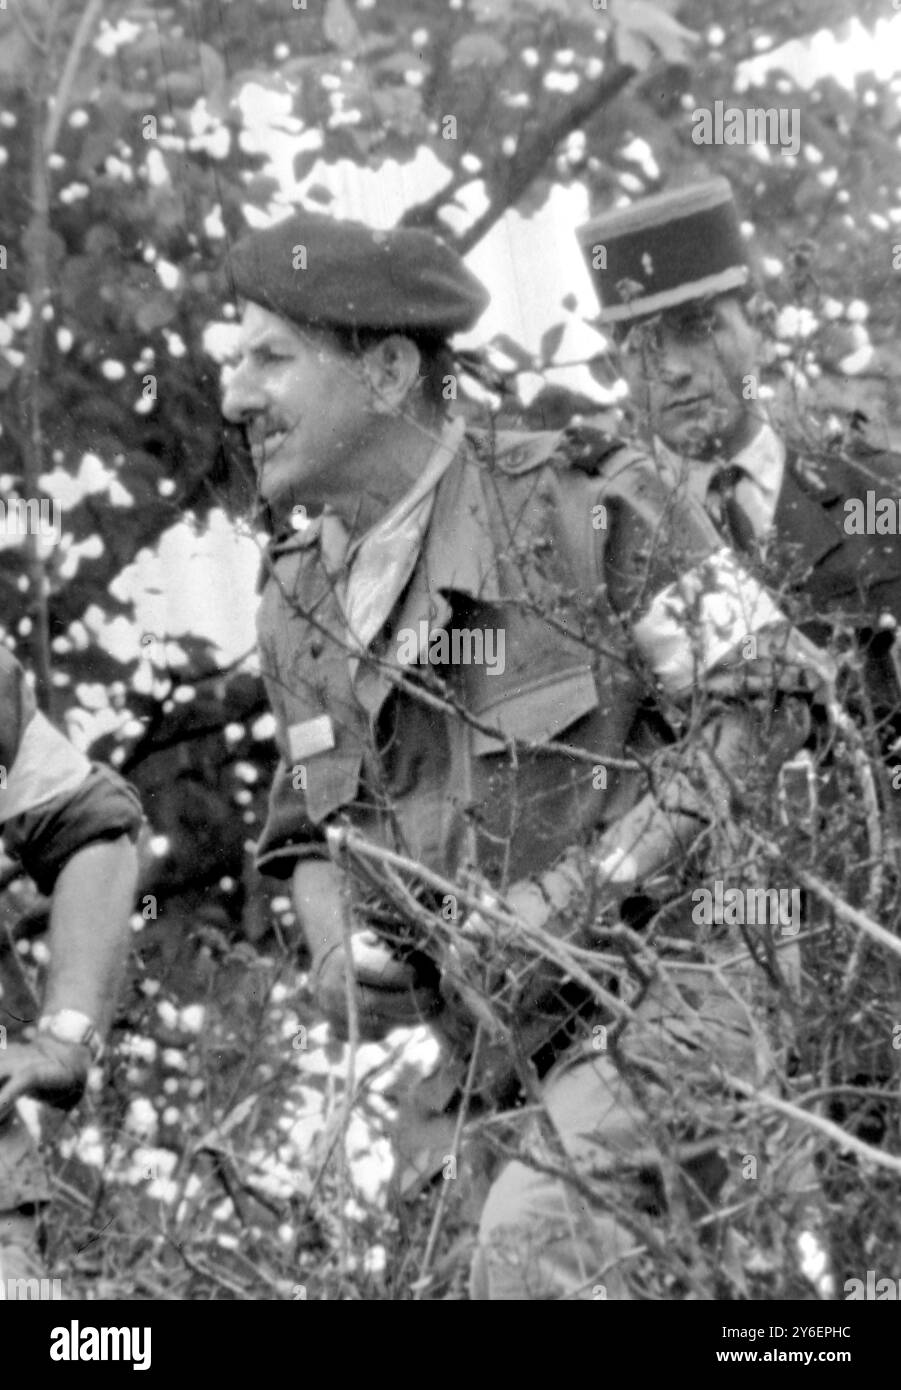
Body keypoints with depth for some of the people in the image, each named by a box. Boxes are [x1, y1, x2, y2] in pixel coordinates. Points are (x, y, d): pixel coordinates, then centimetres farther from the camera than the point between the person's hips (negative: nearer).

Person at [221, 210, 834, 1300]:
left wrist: (574, 892, -20)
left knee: (535, 1249, -29)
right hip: (502, 1042, 7)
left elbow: (772, 707, -14)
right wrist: (342, 958, -4)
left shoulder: (578, 510, -13)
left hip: (665, 996, -7)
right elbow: (312, 830, 20)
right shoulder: (300, 601, 7)